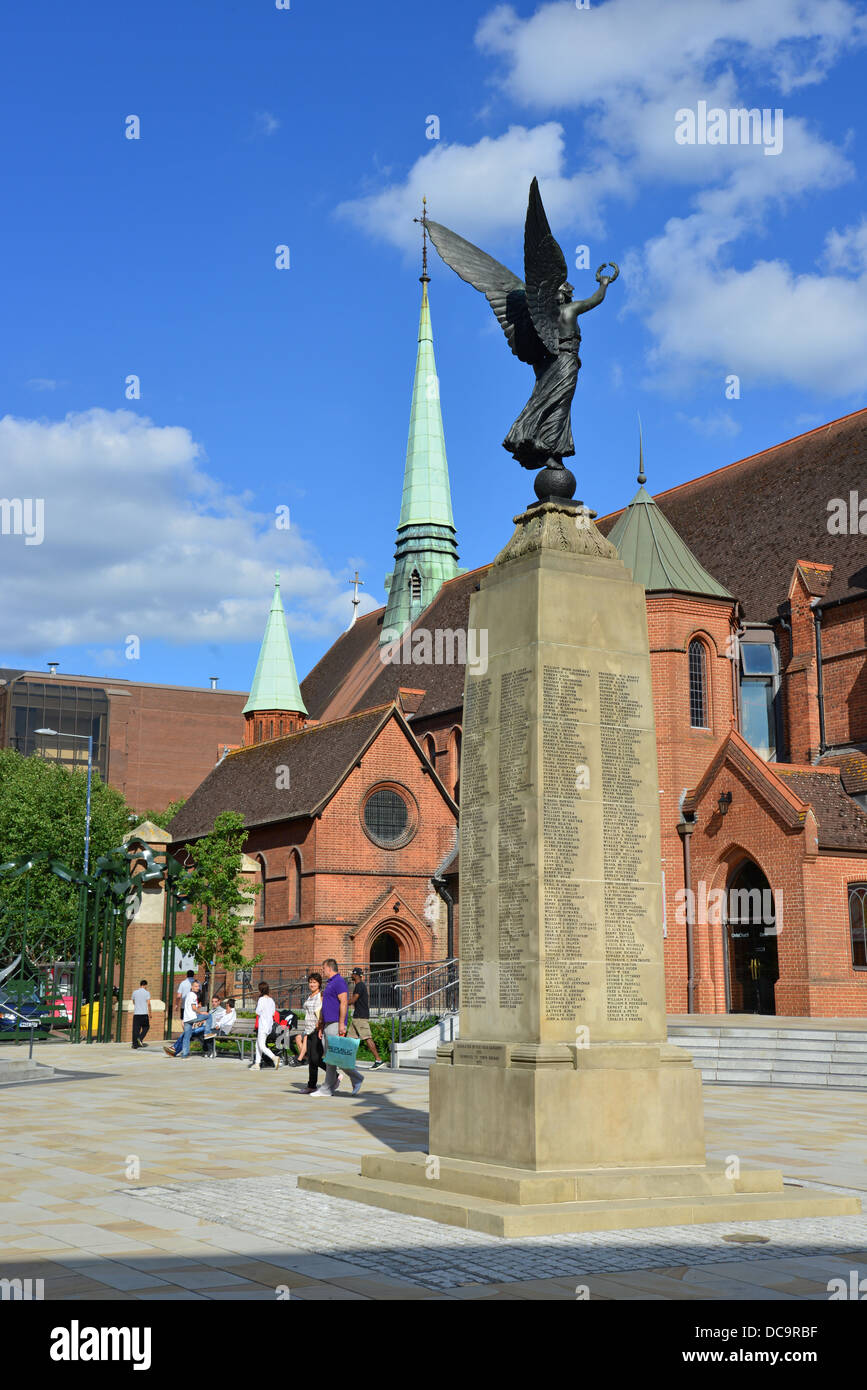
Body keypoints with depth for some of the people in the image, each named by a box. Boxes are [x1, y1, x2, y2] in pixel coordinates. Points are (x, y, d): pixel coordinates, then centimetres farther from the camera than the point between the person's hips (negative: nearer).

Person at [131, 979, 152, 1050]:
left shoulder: (135, 992, 7)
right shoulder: (146, 993, -3)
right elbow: (148, 1004, -7)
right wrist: (149, 1013, 0)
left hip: (136, 1013, 3)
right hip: (144, 1013, -3)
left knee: (136, 1029, 3)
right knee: (146, 1027, 15)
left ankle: (135, 1045, 0)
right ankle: (140, 1038, -6)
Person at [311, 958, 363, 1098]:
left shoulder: (339, 982, -10)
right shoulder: (329, 983, 22)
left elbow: (344, 1003, -18)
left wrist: (341, 1024, -24)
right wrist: (321, 1026, 22)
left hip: (335, 1025, -10)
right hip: (328, 1025, 10)